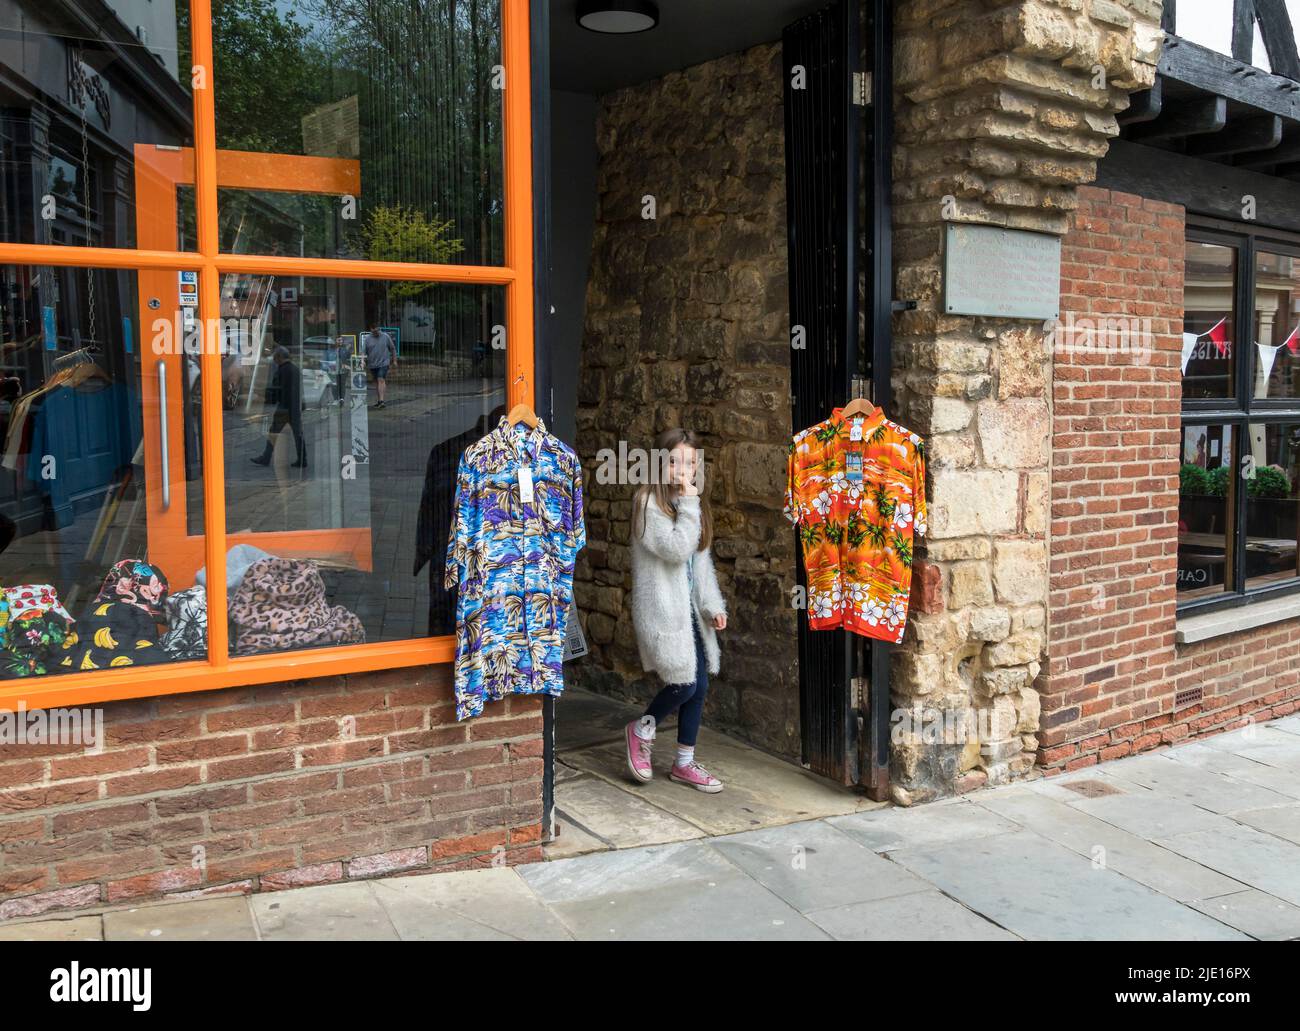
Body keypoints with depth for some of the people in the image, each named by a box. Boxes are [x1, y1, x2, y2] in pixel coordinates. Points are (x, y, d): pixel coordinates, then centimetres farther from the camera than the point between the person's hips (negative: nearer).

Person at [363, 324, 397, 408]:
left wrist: (394, 361, 7)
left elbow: (393, 349, 9)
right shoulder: (367, 339, 3)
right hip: (372, 364, 3)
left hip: (383, 363, -3)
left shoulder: (386, 337, 2)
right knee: (376, 382, 11)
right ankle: (380, 399, 22)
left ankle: (382, 400, -23)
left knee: (381, 380, -15)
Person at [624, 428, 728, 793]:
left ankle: (685, 763, 22)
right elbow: (676, 549, -23)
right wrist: (688, 504, -20)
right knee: (684, 685, -9)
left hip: (690, 609, 8)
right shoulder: (648, 503, -12)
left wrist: (713, 605, 10)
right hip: (662, 609, -7)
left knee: (699, 686, 7)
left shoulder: (694, 503, 12)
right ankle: (641, 730, 19)